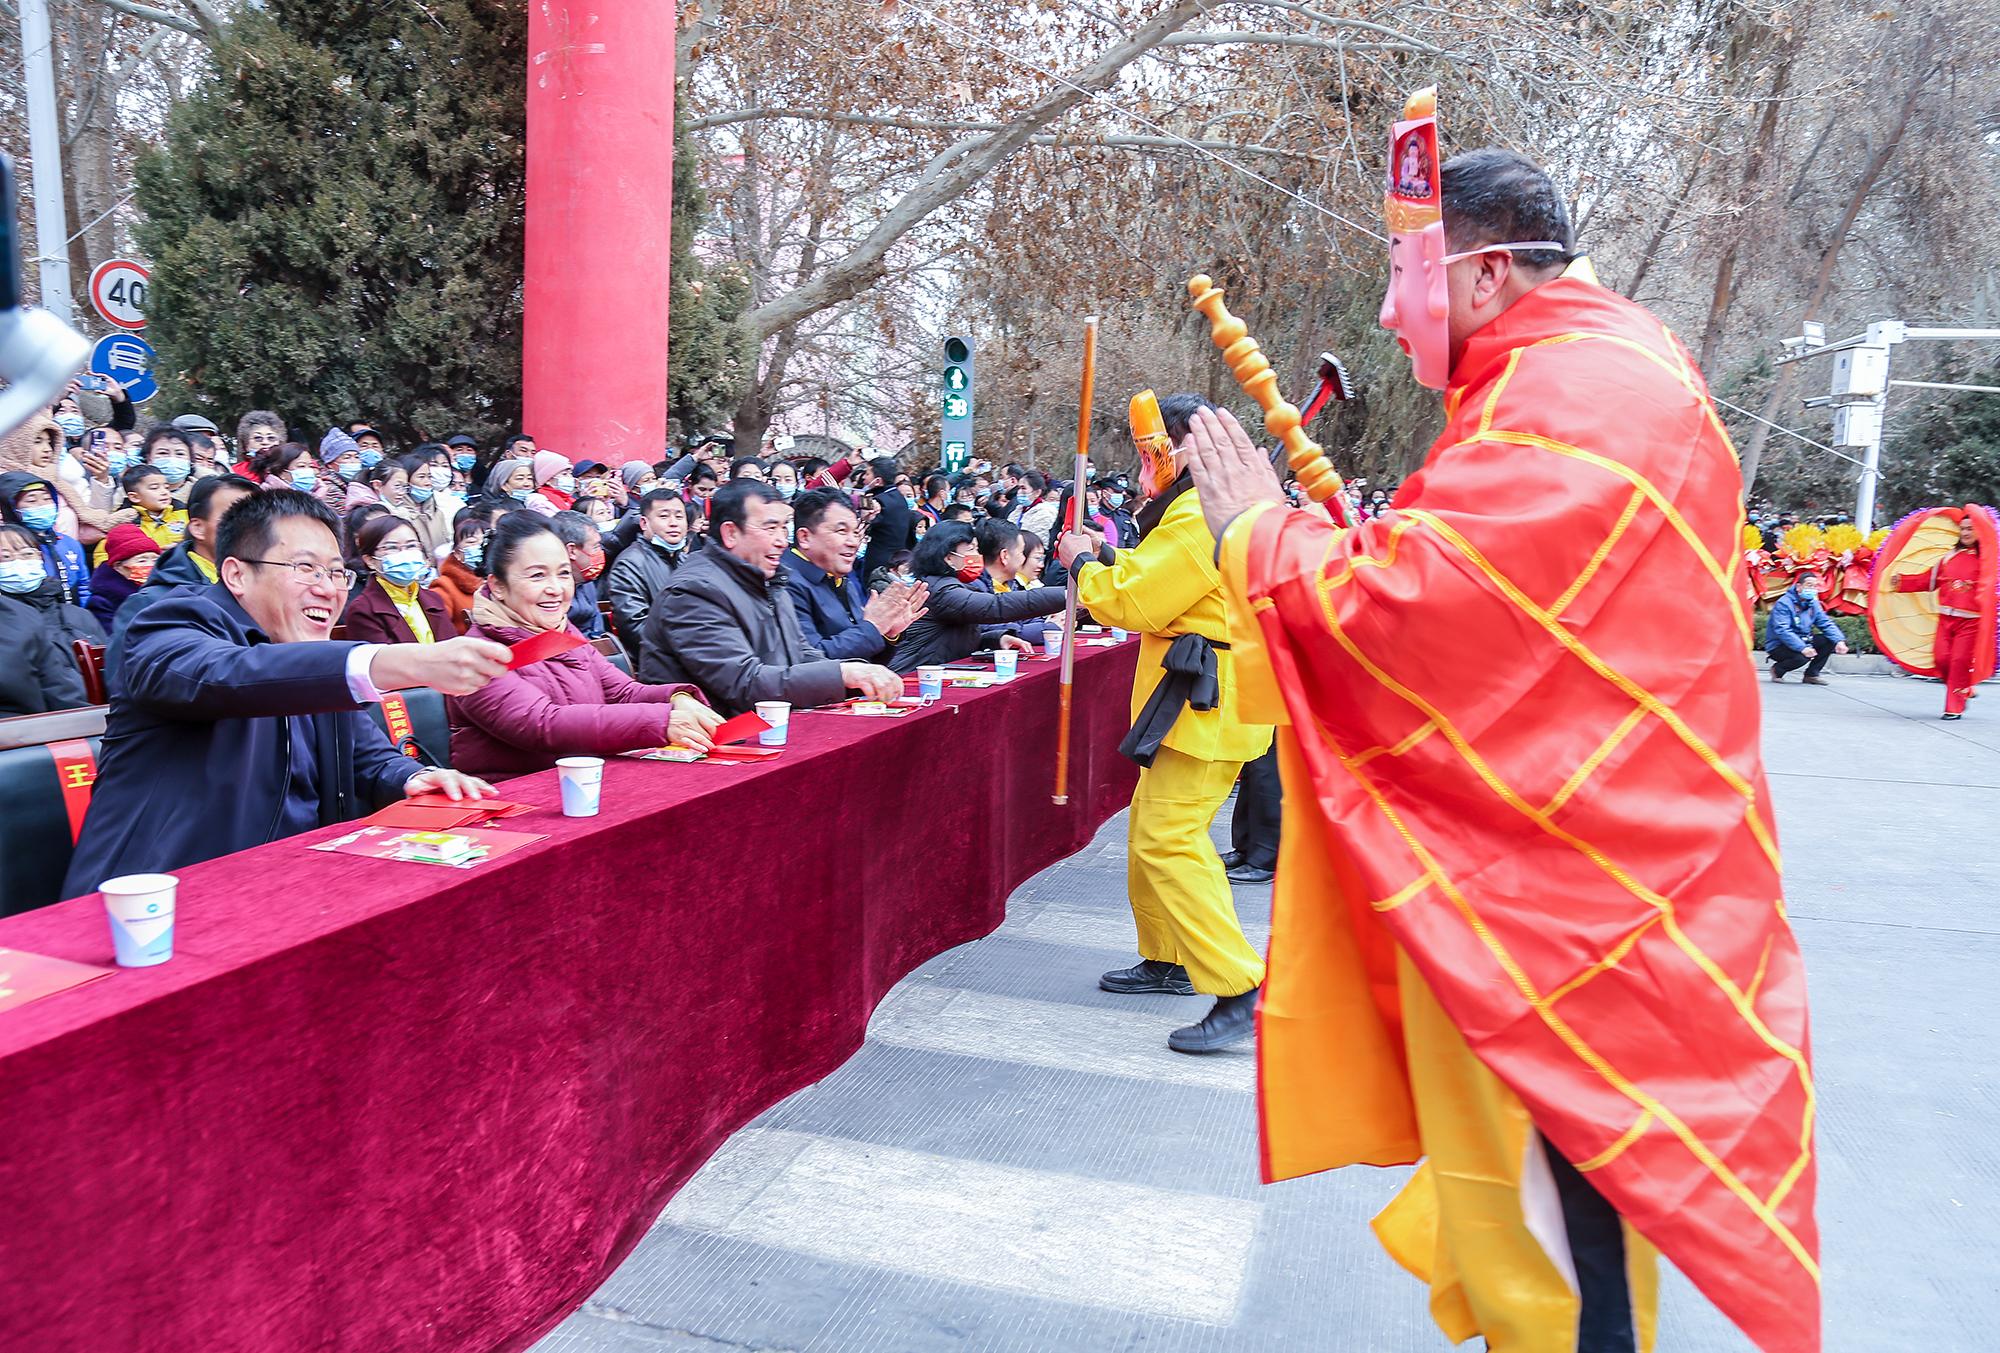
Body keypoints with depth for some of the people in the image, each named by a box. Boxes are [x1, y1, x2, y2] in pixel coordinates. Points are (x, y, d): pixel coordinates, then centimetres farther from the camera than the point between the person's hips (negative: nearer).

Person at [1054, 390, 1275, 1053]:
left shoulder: (1200, 516, -17)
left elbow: (1134, 600, -17)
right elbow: (1158, 583, 23)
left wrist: (1083, 563, -1)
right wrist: (1102, 559, 12)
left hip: (1205, 701, -11)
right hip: (1198, 695, 11)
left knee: (1167, 841, -14)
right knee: (1152, 825, 18)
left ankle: (1242, 992, -12)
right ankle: (1167, 959, 30)